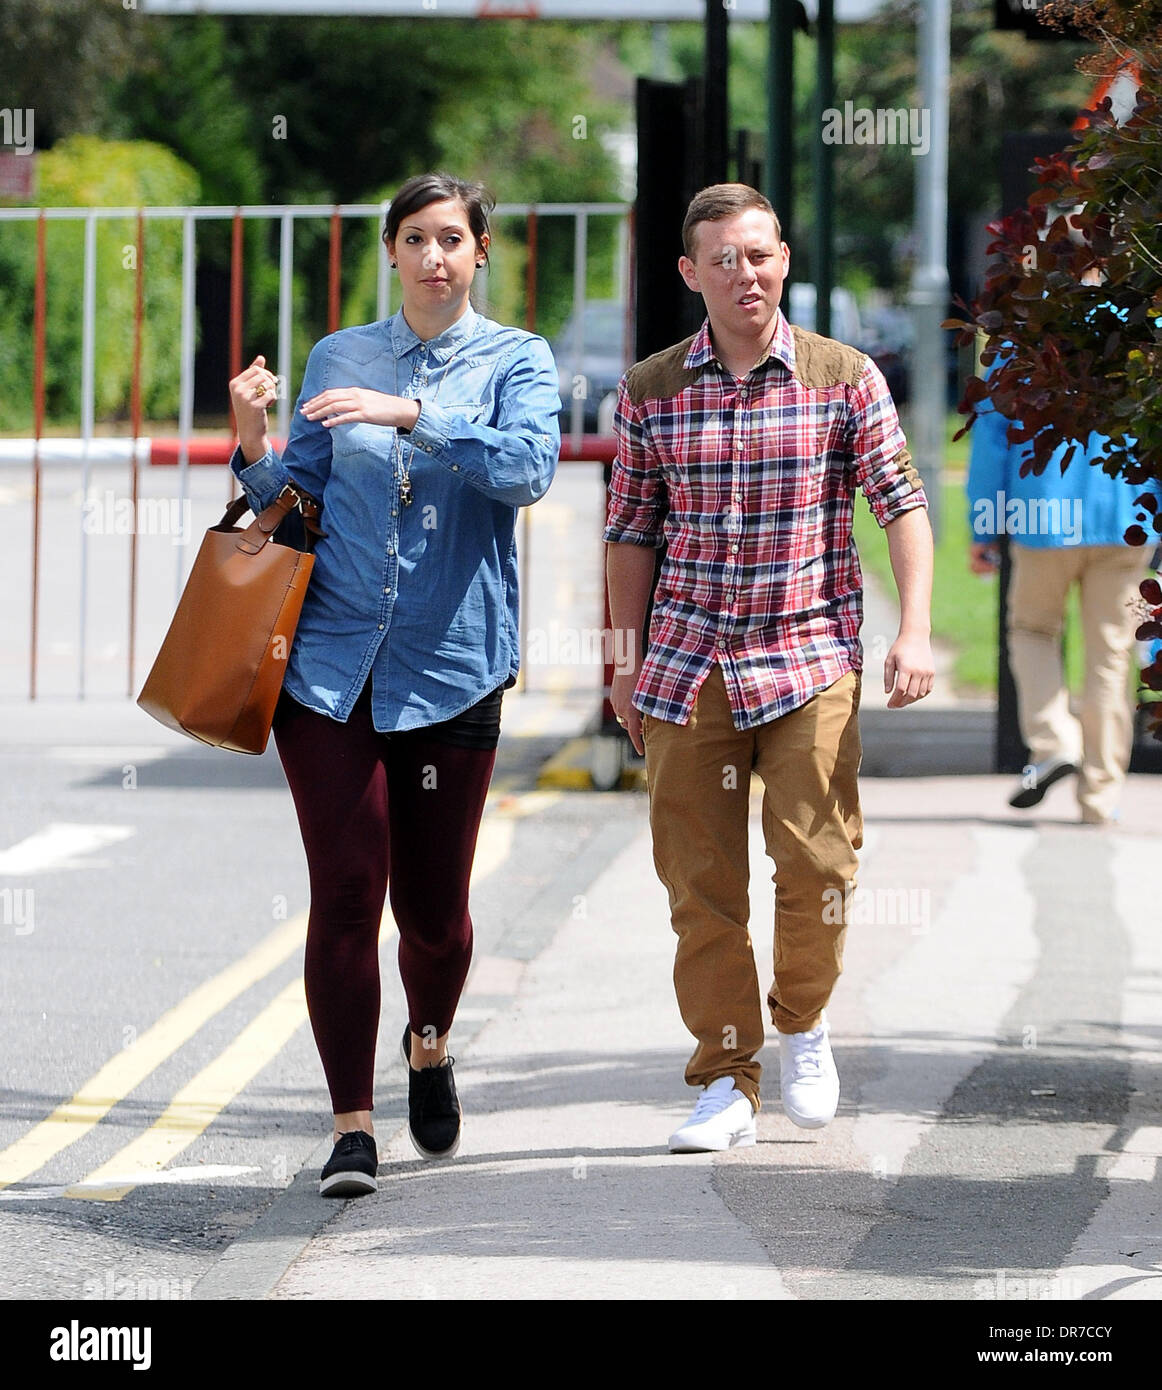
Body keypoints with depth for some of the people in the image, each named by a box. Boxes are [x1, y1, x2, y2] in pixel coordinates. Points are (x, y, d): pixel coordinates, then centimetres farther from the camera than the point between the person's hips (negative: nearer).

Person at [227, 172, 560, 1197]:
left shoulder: (515, 361, 3)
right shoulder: (340, 358, 11)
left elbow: (528, 468, -16)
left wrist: (409, 413, -25)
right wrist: (256, 447, -5)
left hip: (450, 667, -1)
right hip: (330, 659, 1)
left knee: (432, 904, 6)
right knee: (346, 890, -10)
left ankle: (430, 1047, 38)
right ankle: (352, 1126, -6)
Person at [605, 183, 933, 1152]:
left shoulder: (845, 378, 1)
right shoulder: (651, 391, 5)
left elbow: (901, 502, -1)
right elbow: (633, 532, 12)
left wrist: (916, 630, -12)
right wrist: (628, 663, 12)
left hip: (809, 653, -2)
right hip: (687, 662, 2)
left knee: (818, 857, -14)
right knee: (699, 881, 0)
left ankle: (804, 1024, 13)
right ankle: (726, 1080, 10)